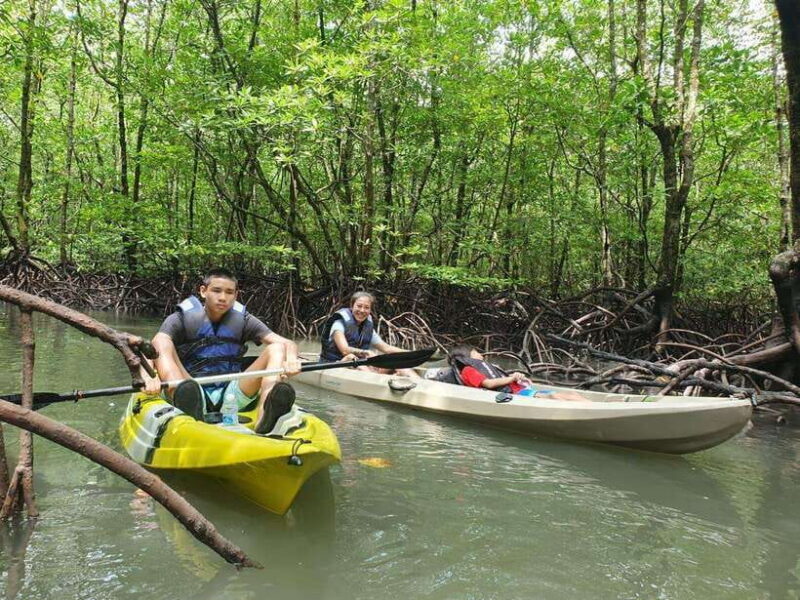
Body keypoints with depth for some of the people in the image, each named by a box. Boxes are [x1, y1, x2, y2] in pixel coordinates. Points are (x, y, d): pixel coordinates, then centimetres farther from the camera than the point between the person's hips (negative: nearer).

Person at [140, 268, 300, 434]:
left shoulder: (243, 320, 9)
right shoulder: (182, 319, 4)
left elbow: (287, 343, -3)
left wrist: (290, 359, -27)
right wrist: (149, 377, -37)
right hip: (195, 395, -1)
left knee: (276, 348, -14)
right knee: (163, 346, -21)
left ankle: (264, 416, -43)